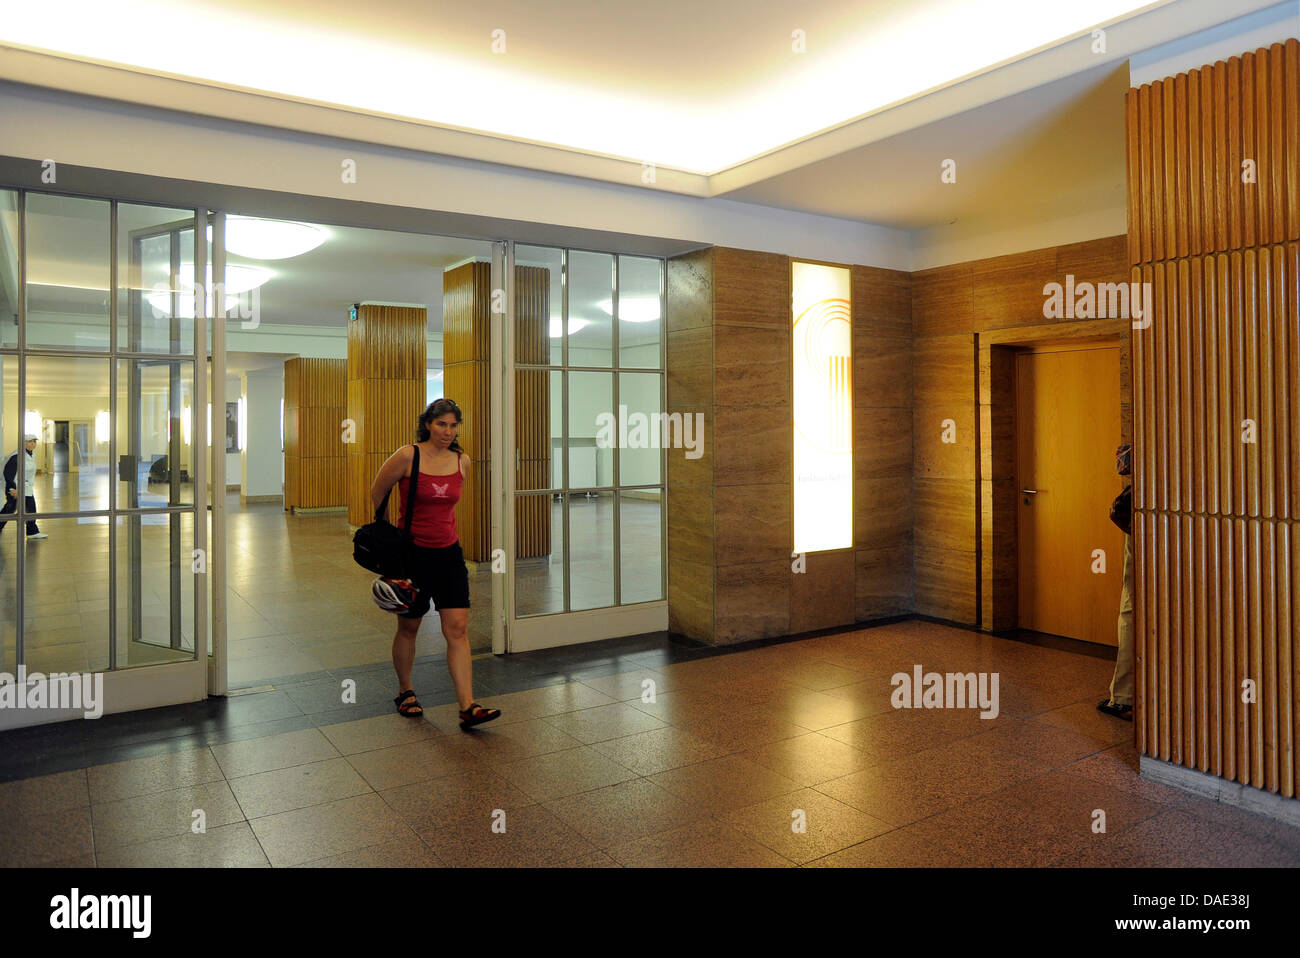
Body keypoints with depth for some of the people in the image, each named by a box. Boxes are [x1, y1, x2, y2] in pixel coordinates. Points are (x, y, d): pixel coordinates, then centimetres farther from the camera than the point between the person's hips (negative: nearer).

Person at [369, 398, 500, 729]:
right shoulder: (407, 457, -12)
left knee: (457, 629, -4)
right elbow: (377, 494, 2)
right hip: (411, 551, -3)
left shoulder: (462, 461, 1)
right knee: (408, 627, 11)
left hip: (448, 552, 3)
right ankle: (405, 691, 34)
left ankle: (468, 707, -3)